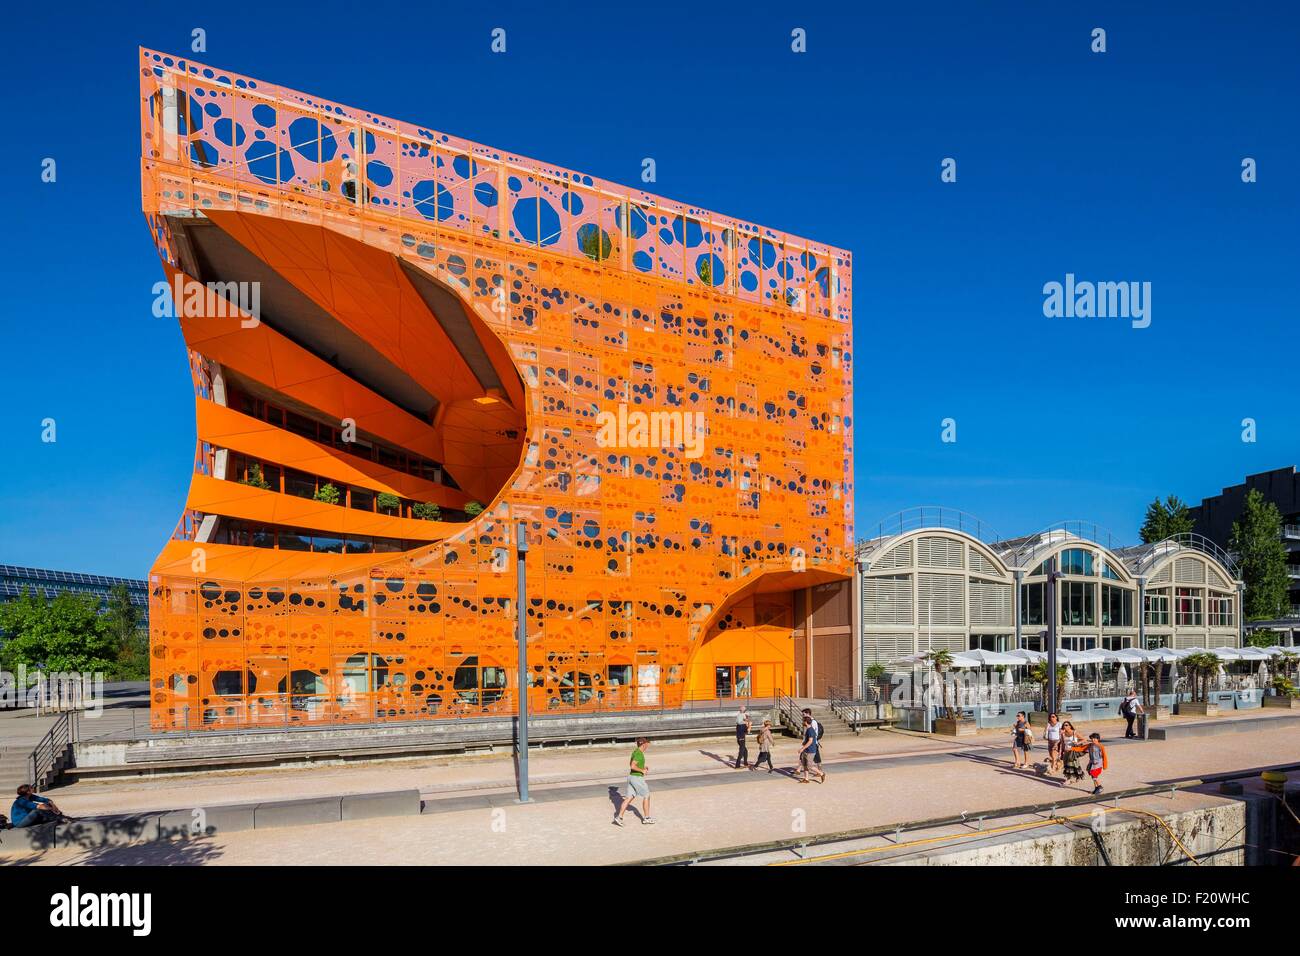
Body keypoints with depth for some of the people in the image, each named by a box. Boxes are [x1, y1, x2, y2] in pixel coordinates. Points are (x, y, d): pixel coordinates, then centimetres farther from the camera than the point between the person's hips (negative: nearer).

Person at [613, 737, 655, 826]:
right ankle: (646, 818, 16)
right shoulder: (639, 753, -20)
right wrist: (642, 770, -16)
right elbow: (632, 766, -28)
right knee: (646, 796, 8)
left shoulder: (635, 752, 10)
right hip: (637, 778, -9)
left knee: (629, 798, 8)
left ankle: (619, 817, 1)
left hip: (631, 777, 9)